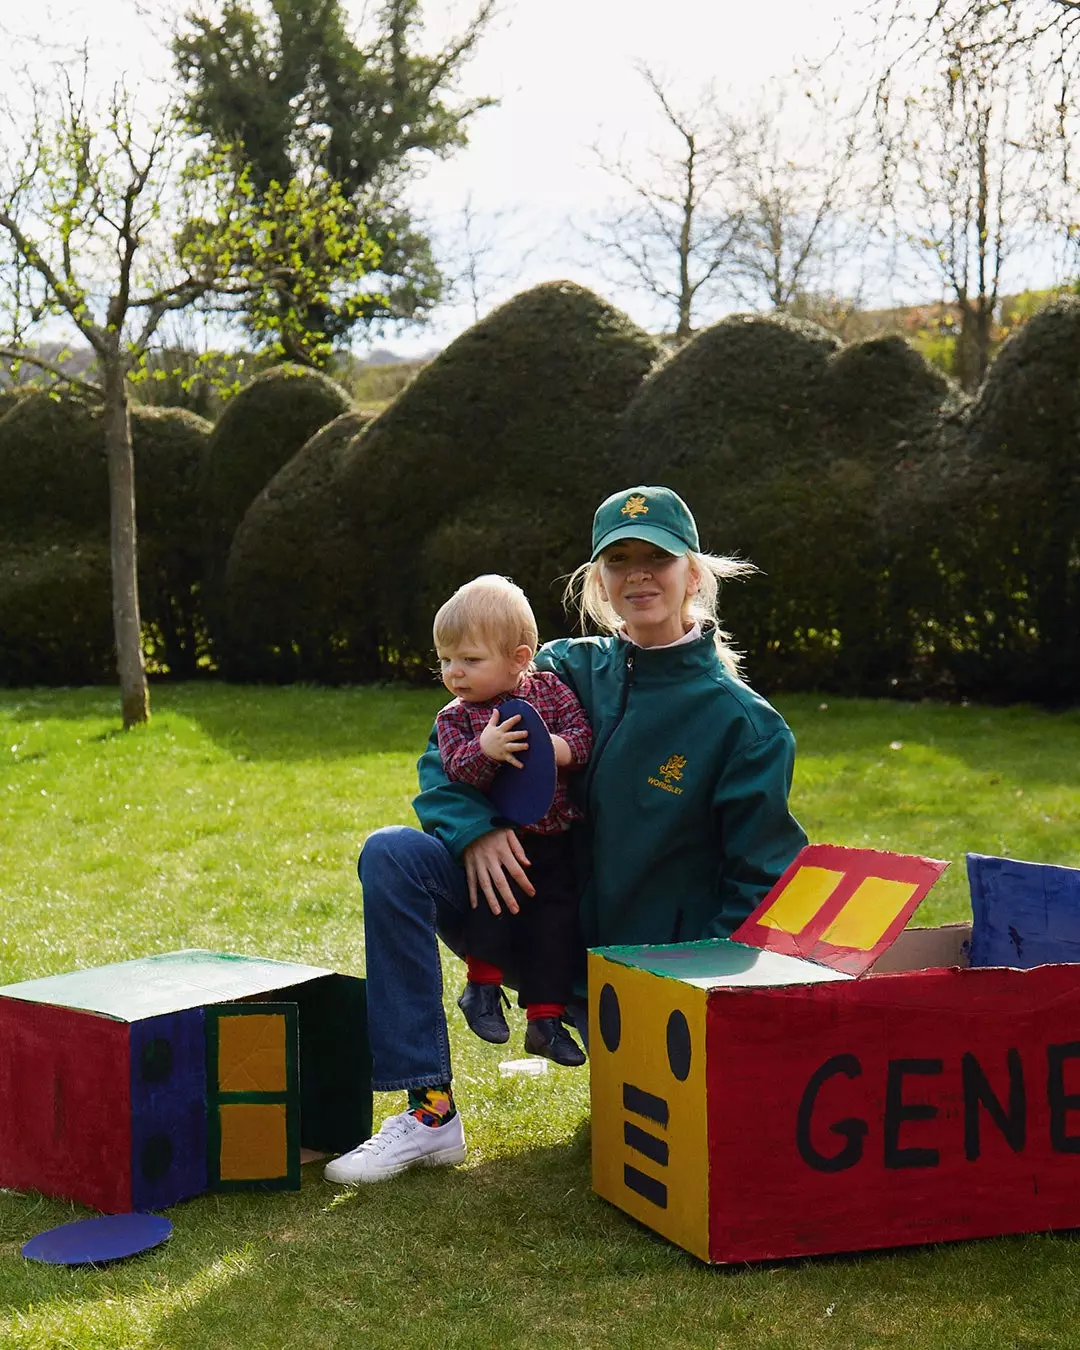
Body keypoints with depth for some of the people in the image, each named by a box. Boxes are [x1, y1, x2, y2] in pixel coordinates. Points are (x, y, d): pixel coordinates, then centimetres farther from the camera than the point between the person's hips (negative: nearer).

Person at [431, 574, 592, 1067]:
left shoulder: (550, 690, 2)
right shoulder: (455, 716, 0)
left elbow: (582, 739, -4)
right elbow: (455, 768, -15)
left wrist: (552, 747, -23)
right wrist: (485, 748, -34)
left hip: (552, 841, 2)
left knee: (556, 920, 1)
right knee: (498, 896, -26)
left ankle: (546, 1018, 12)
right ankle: (482, 985, -4)